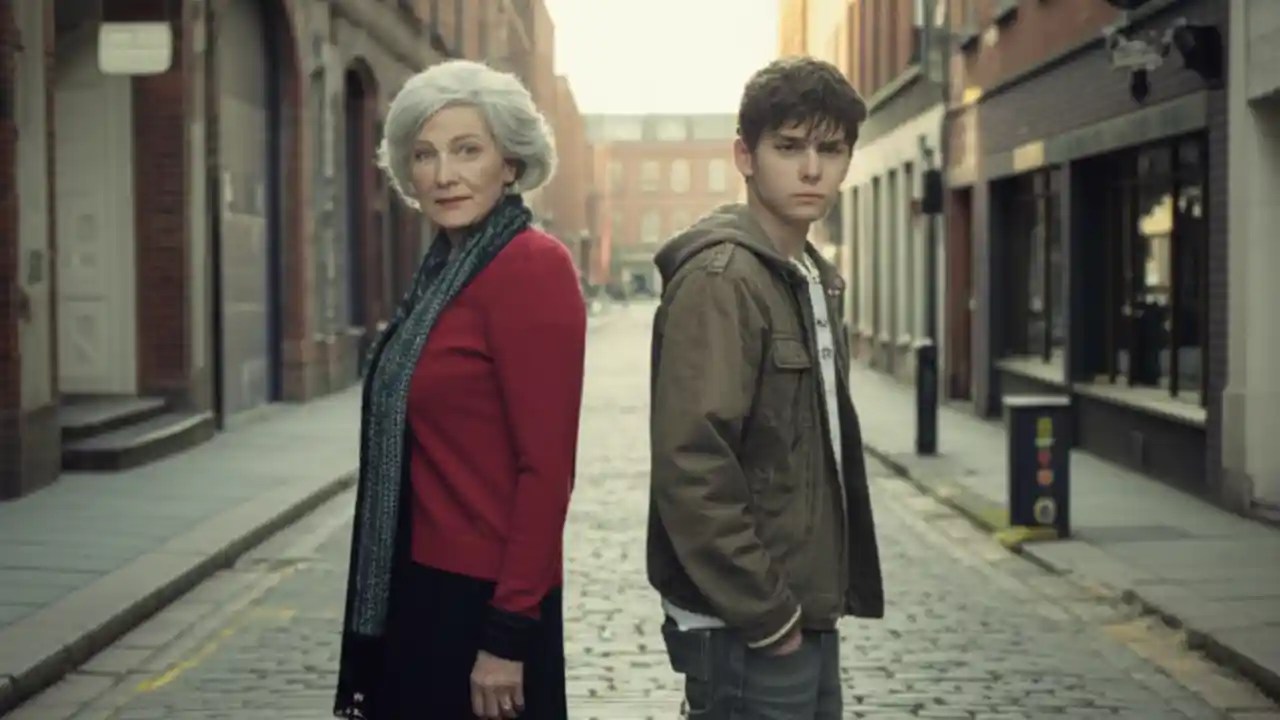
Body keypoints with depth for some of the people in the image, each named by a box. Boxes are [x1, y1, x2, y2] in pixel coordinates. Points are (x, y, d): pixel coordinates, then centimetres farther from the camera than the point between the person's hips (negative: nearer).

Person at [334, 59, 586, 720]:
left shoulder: (531, 269, -15)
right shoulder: (448, 268, 10)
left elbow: (545, 467, -19)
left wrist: (510, 632, -19)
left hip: (481, 598, -8)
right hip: (420, 590, 9)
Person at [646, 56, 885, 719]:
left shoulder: (814, 281, 13)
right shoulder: (720, 279, -16)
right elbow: (692, 467, -22)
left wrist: (803, 603, 14)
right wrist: (764, 612, -19)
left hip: (805, 615, 9)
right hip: (746, 633, -9)